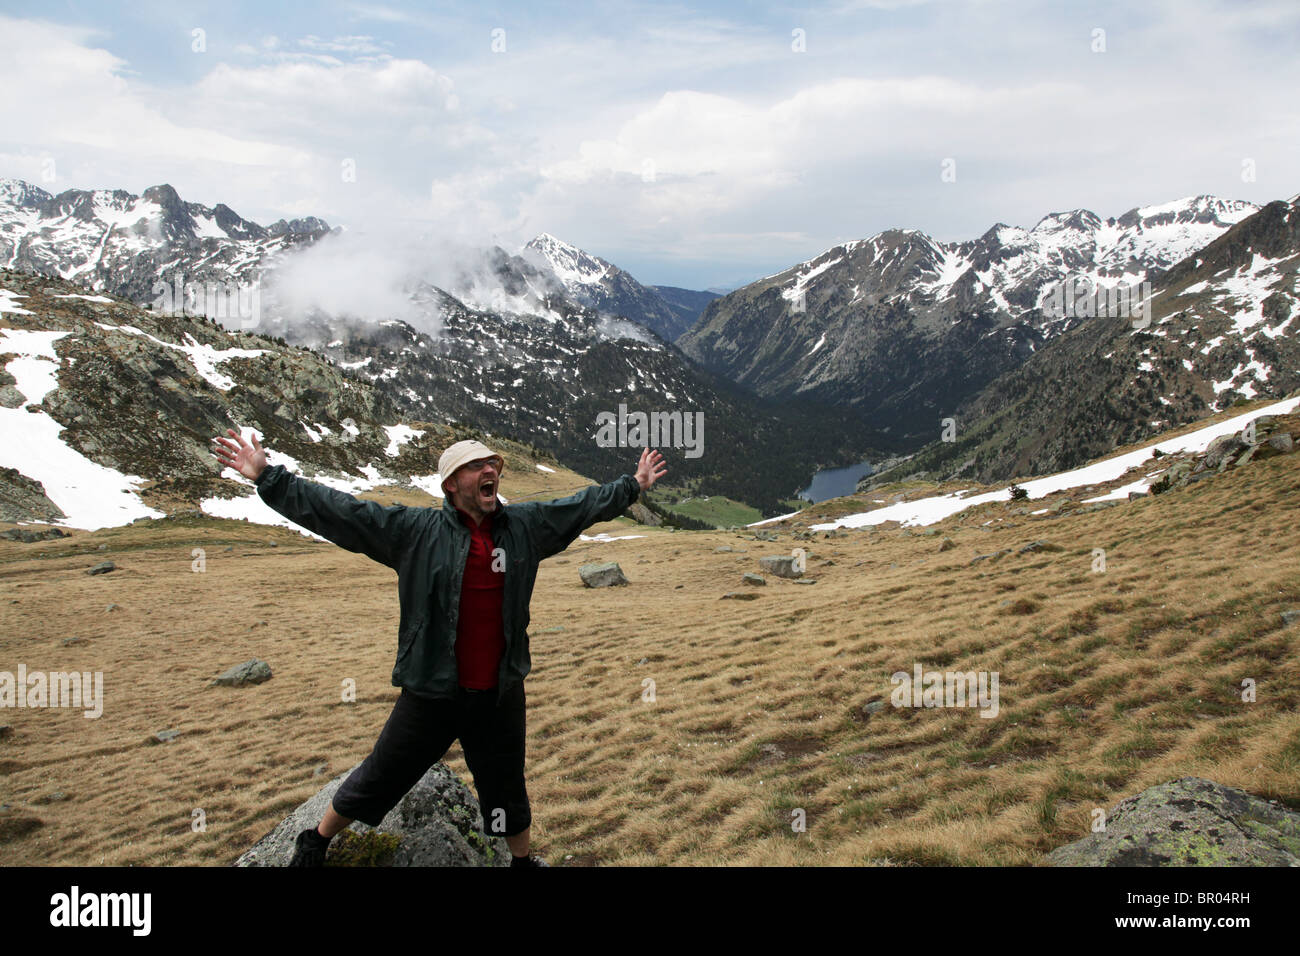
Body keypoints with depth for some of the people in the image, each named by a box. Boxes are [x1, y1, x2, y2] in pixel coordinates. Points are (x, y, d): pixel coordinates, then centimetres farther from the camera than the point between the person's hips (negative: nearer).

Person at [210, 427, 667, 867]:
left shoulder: (525, 526, 0)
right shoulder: (414, 530, -10)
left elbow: (582, 506, 12)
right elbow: (340, 510, -11)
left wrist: (633, 485, 20)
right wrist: (267, 478, -14)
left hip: (501, 695, 3)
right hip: (431, 694, -2)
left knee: (506, 788, 20)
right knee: (380, 778, 13)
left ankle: (522, 858, 46)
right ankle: (316, 842, 39)